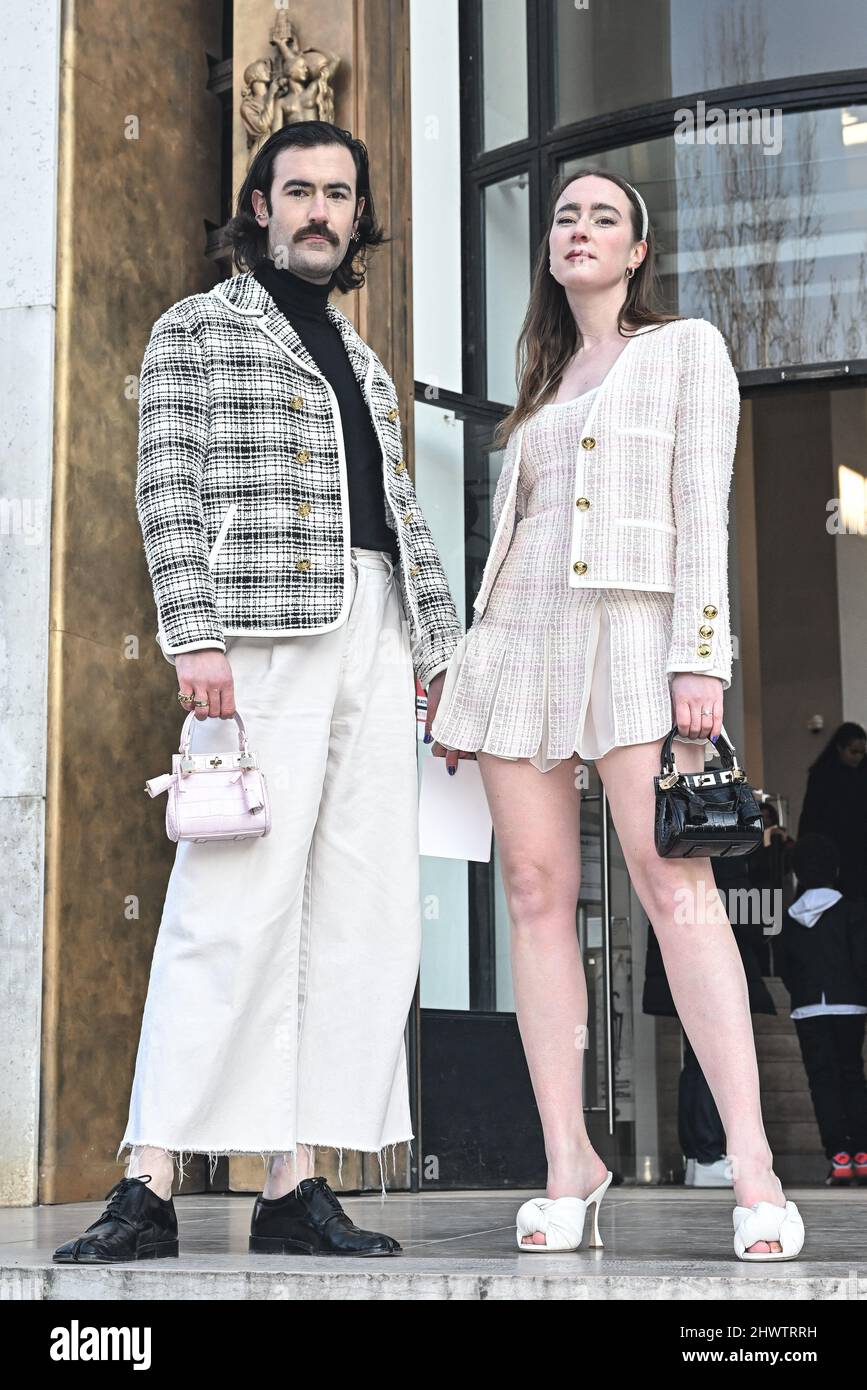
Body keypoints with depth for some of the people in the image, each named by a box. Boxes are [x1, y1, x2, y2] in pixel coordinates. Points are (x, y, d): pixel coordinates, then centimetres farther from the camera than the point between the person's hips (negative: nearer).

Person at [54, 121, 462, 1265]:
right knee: (238, 904, -14)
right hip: (263, 632, -6)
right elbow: (169, 488, -2)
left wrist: (441, 655, 15)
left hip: (377, 638, 6)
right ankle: (149, 1189, -11)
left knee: (363, 913, -2)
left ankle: (295, 1186, 1)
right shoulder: (198, 330, 10)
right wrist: (195, 635, -14)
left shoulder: (364, 363, 27)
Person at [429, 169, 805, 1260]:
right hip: (518, 629, 6)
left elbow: (704, 511, -2)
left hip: (633, 626, -5)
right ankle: (568, 1162, -1)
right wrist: (461, 679, 15)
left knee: (675, 886, -18)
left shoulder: (685, 348, 9)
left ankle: (754, 1170, -20)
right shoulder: (543, 383, 24)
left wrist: (700, 659, -13)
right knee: (536, 892, -3)